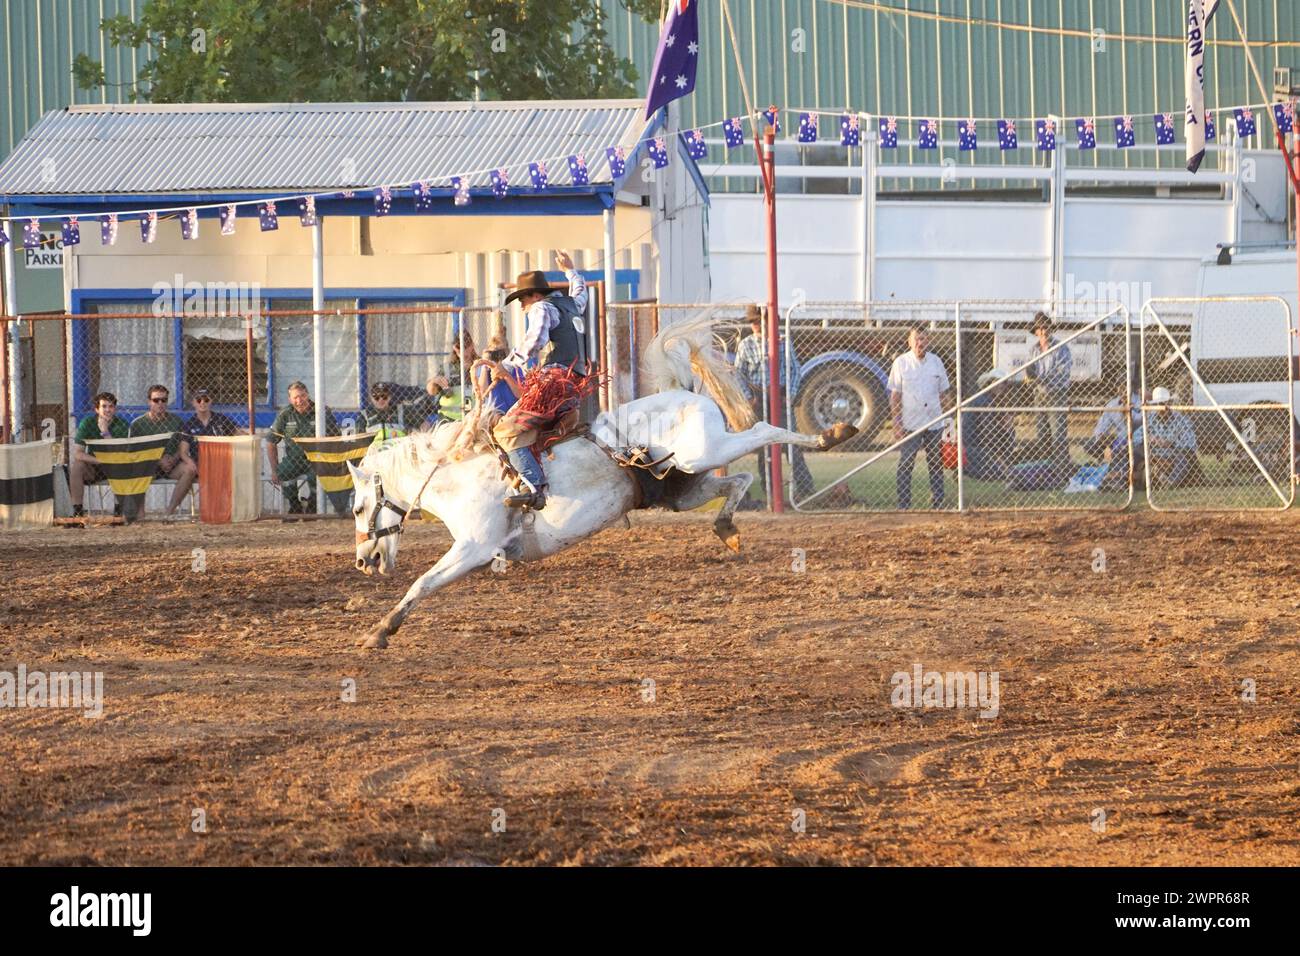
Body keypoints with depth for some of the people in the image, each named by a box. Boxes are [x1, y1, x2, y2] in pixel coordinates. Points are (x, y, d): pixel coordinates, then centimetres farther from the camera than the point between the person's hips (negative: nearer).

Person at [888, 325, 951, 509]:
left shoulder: (936, 362, 8)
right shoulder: (901, 363, -2)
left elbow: (943, 393, 13)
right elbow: (895, 396, -2)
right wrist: (897, 424, -9)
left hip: (934, 423, 3)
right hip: (910, 424, -3)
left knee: (936, 465, 7)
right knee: (905, 465, -7)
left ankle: (937, 505, 12)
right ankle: (903, 506, -6)